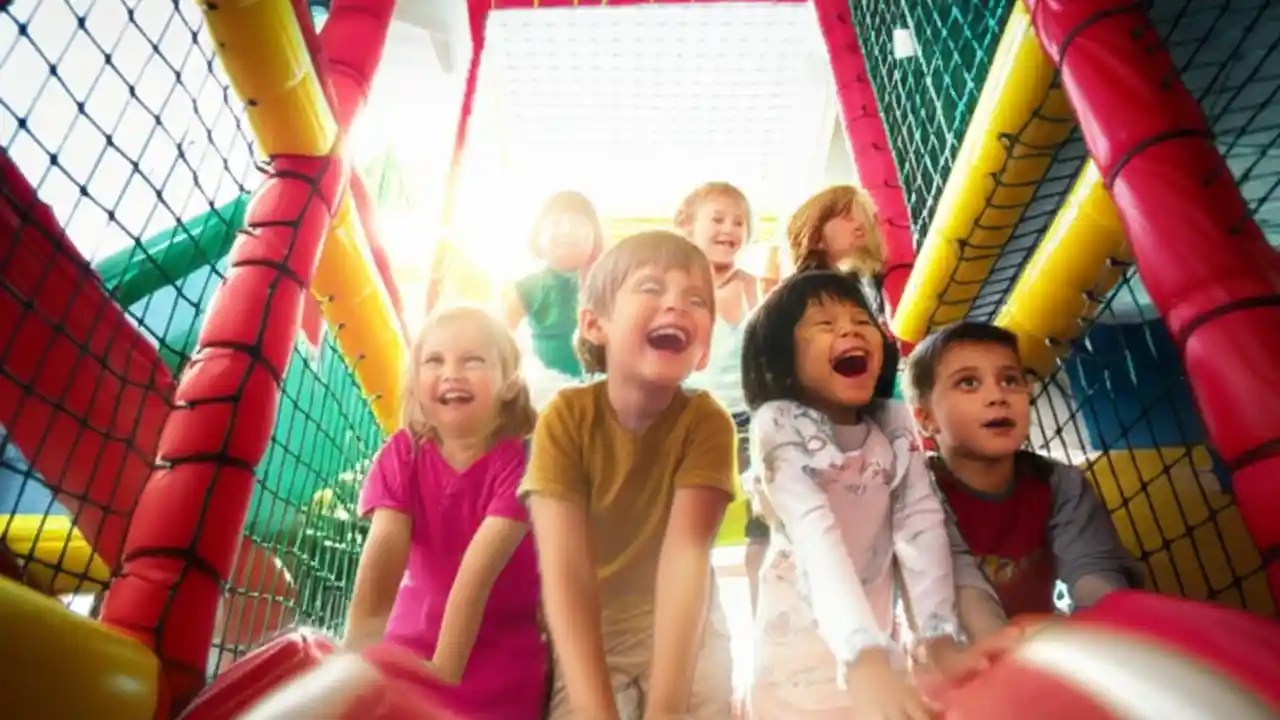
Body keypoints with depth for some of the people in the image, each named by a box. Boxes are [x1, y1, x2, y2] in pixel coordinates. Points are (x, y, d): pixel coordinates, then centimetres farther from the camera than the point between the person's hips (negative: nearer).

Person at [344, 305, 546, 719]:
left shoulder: (519, 460, -18)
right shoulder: (401, 455, -9)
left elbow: (479, 568, -27)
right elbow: (382, 553, -21)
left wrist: (443, 673, -34)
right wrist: (355, 660, -33)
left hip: (501, 663, -2)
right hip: (414, 646, 3)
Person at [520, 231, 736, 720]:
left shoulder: (707, 422, -21)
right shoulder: (564, 417, -21)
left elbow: (687, 554, -31)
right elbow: (565, 570, -29)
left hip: (683, 630, 1)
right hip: (585, 634, 0)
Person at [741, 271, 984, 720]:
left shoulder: (895, 423, -3)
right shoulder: (777, 425, -17)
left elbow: (921, 524, -10)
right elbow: (815, 535, -29)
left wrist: (941, 640, -22)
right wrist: (864, 661, -39)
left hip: (879, 650, 4)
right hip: (799, 660, -4)